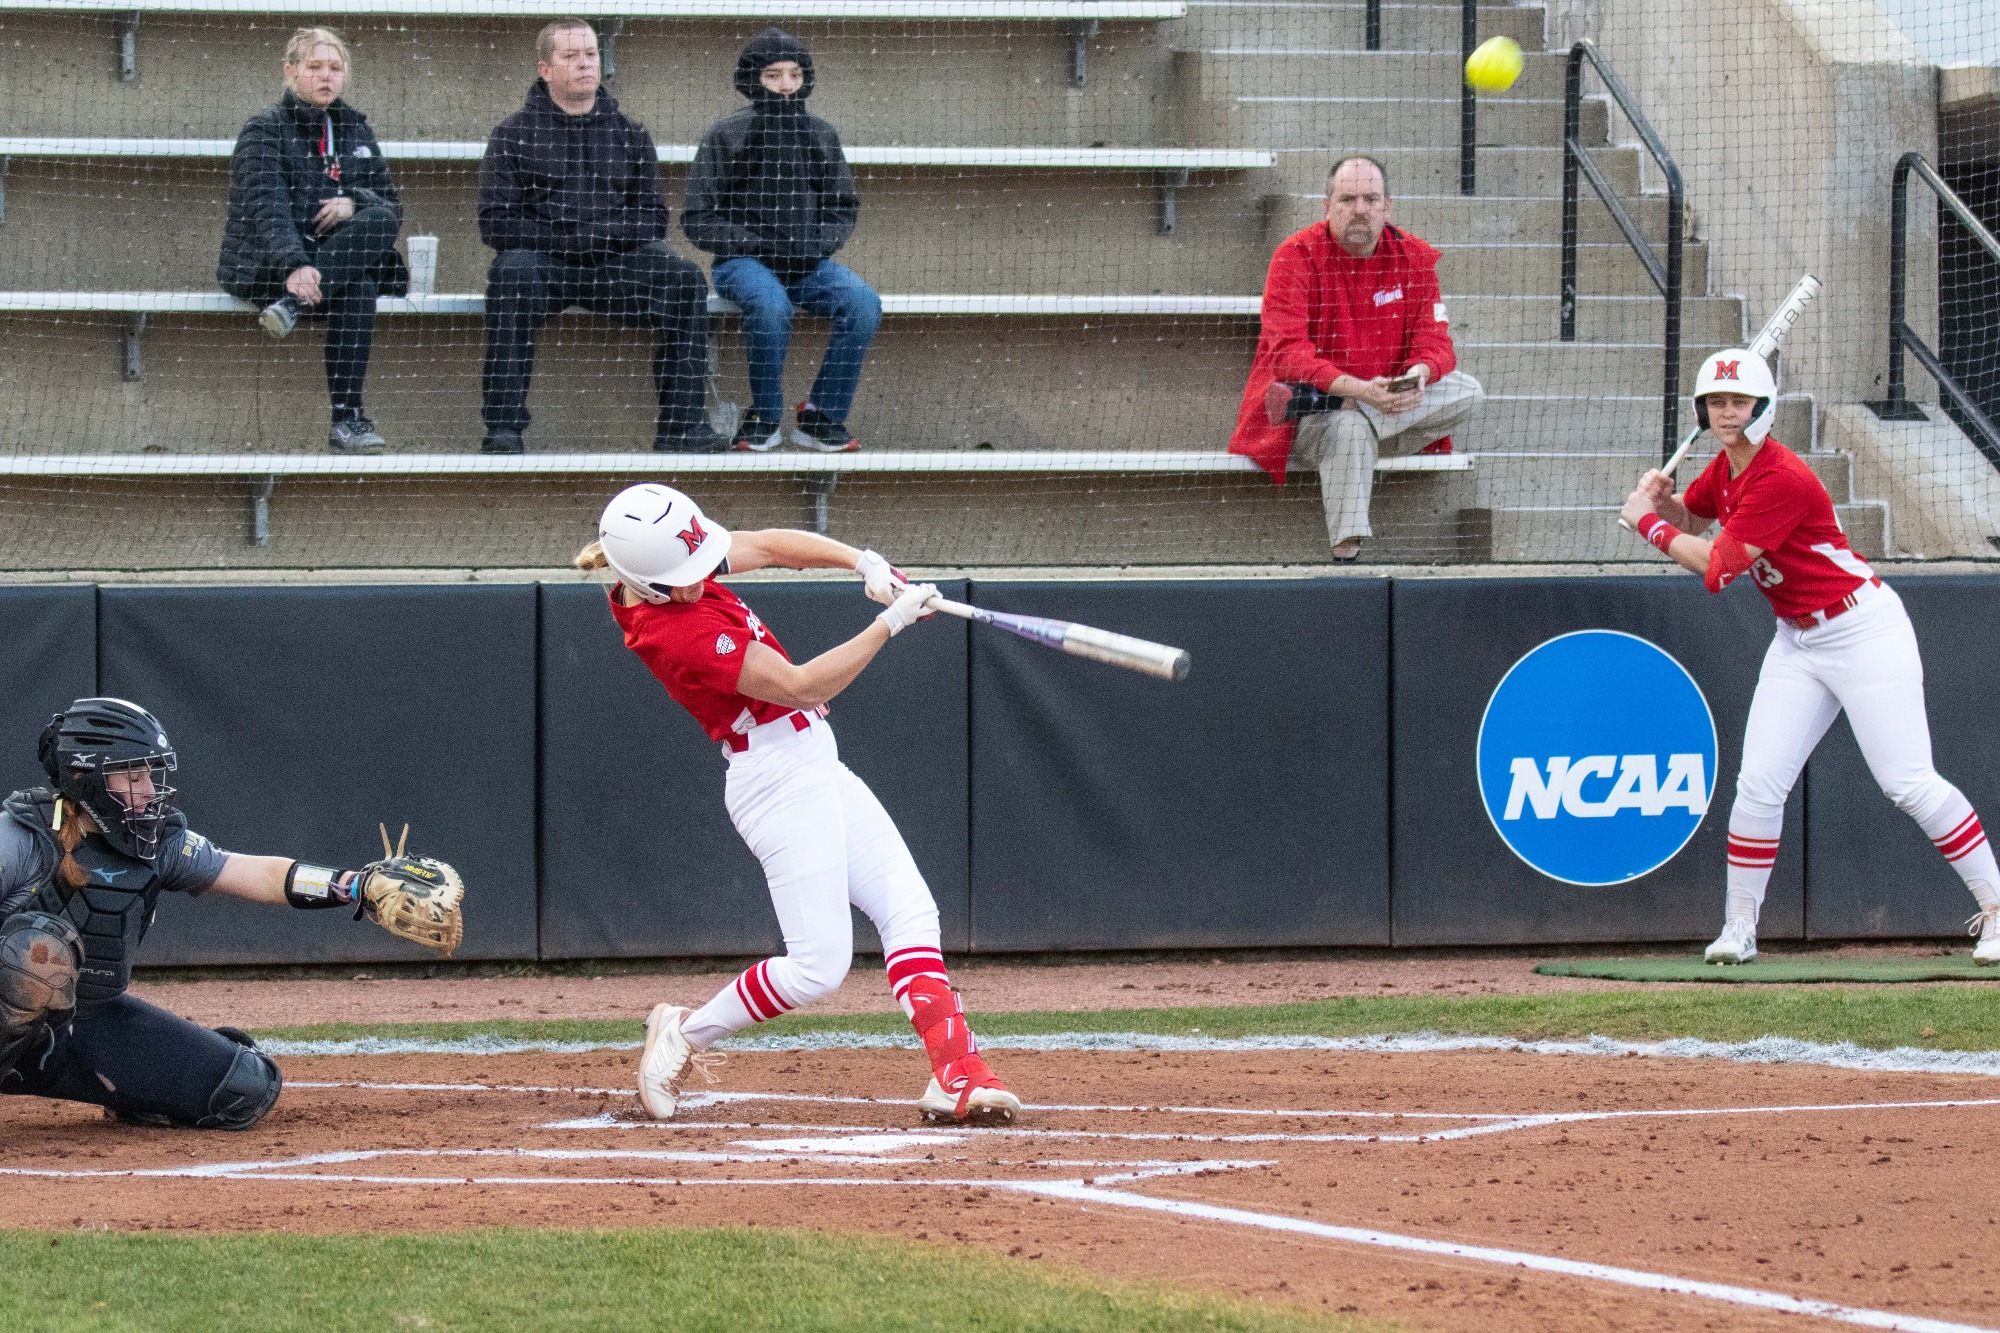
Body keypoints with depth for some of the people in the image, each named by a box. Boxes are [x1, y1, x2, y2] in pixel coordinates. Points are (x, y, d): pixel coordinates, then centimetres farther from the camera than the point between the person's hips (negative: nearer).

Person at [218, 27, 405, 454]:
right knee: (358, 289, -34)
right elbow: (267, 208, -19)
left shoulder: (355, 131, 17)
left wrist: (355, 203, -11)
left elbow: (392, 207, 14)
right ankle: (346, 420, -38)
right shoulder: (264, 130, -3)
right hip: (262, 268, -5)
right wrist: (294, 266, -38)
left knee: (379, 220, -30)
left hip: (338, 256, 5)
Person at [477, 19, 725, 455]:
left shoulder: (631, 136, 16)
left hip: (614, 265, 2)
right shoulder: (513, 135, 8)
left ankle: (683, 427, -26)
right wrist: (564, 239, -14)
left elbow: (652, 219, 12)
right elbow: (496, 223, -1)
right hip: (543, 263, -2)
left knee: (684, 279, -25)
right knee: (512, 273, -37)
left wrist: (603, 234, -9)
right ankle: (502, 428, -38)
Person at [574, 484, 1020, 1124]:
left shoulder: (677, 563, -1)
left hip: (814, 766, 10)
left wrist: (864, 562, -2)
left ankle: (956, 1075, -4)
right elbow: (804, 686, -22)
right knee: (818, 965, -9)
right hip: (781, 777, -10)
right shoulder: (677, 634, -26)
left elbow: (767, 545, 12)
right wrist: (889, 623, -19)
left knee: (910, 910, 2)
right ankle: (685, 1034, 10)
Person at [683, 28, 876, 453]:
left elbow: (844, 209, 19)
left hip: (808, 263, 4)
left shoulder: (821, 135, 13)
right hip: (743, 263, -4)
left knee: (864, 303, -26)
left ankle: (822, 417, -15)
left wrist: (818, 244, -3)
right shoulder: (726, 136, 2)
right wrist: (754, 244, -13)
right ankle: (765, 417, -17)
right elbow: (697, 219, 1)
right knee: (771, 305, -38)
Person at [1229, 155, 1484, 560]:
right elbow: (1287, 354, -22)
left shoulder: (1413, 257, 2)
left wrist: (1419, 374, -30)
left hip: (1383, 404, 5)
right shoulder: (1297, 256, -12)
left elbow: (1434, 341, -3)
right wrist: (1358, 390, -38)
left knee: (1468, 391, -19)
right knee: (1350, 427, -38)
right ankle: (1345, 554, -38)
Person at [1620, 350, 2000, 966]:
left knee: (1909, 783, -10)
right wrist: (1662, 500, 0)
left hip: (1862, 632, -8)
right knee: (1759, 783, -2)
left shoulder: (1783, 480, -25)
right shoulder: (1725, 469, 3)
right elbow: (1690, 521, 24)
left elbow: (1716, 568, -23)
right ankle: (1738, 929, 5)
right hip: (1799, 641, 8)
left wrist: (1648, 523, -9)